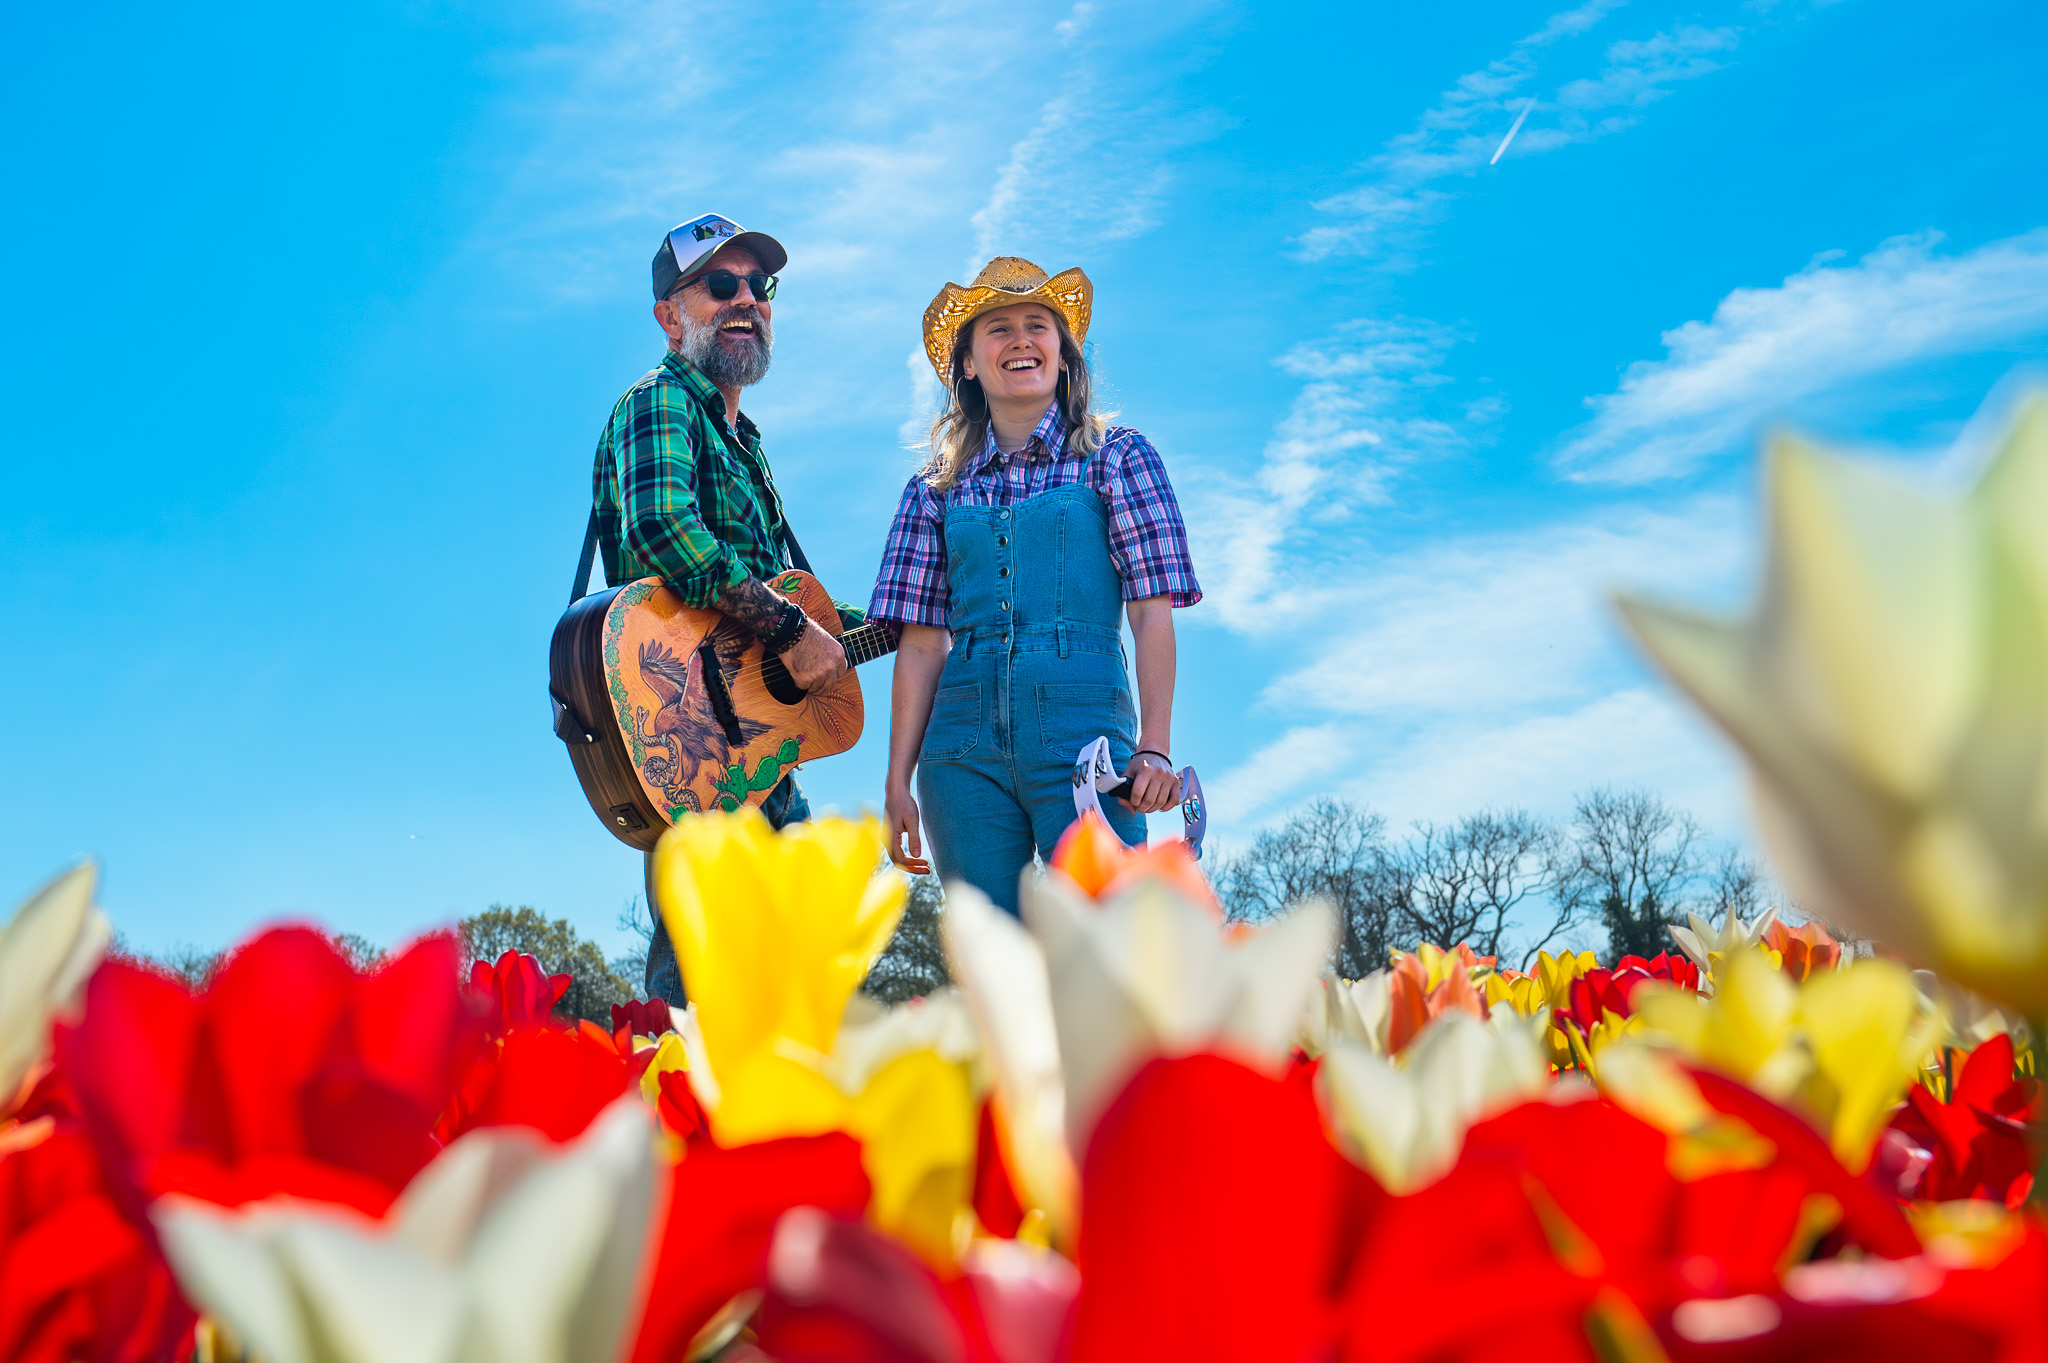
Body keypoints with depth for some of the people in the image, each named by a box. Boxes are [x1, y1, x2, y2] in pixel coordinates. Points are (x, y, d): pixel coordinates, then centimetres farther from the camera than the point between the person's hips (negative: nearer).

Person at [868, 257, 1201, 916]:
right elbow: (922, 642, 11)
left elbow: (1152, 612, 1)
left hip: (1082, 723, -2)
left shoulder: (1117, 457, 8)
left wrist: (1154, 747, -11)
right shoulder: (936, 489, 15)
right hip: (964, 744, 3)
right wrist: (898, 783, 4)